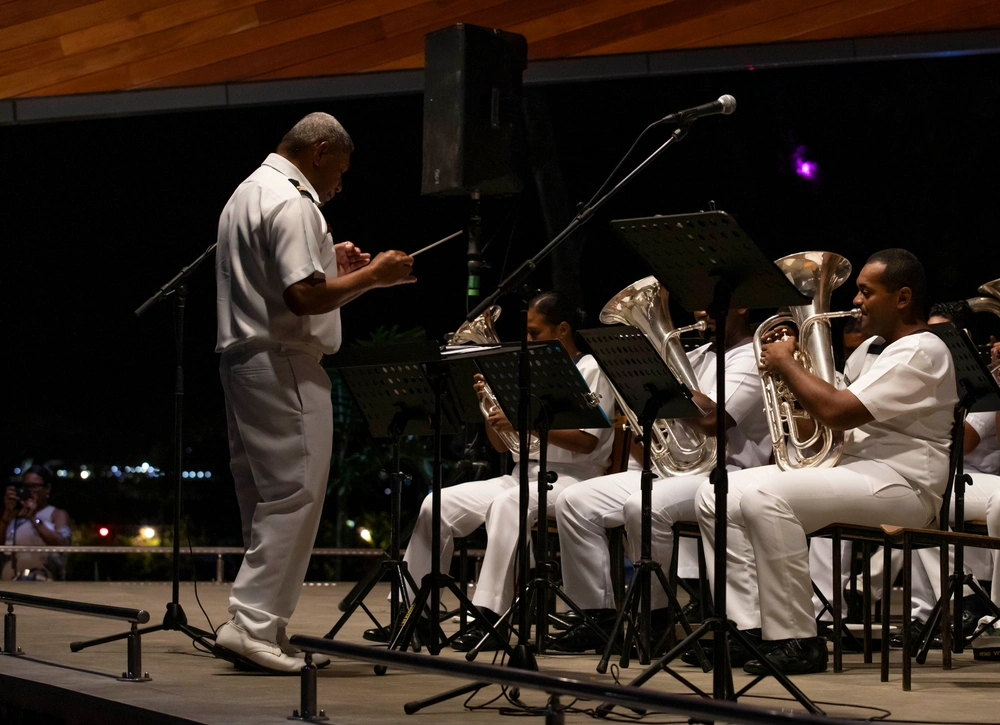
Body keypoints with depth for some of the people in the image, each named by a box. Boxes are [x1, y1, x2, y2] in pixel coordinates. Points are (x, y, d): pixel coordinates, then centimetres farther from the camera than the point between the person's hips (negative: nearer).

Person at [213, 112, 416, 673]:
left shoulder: (248, 194, 21)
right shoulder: (292, 202, -13)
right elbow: (303, 297, -22)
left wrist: (333, 267, 20)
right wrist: (371, 276, -11)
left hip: (244, 360, 11)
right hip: (285, 364, -11)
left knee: (268, 499, 11)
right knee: (294, 494, -10)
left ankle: (260, 627, 13)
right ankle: (253, 622, -13)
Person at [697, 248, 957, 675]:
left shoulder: (920, 353, -12)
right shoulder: (871, 349, 21)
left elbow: (838, 412, -23)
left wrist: (786, 366, -9)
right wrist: (789, 367, 9)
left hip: (898, 484, -10)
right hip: (847, 466, 10)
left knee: (763, 497, -31)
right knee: (717, 497, -2)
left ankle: (796, 642, -25)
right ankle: (748, 627, -6)